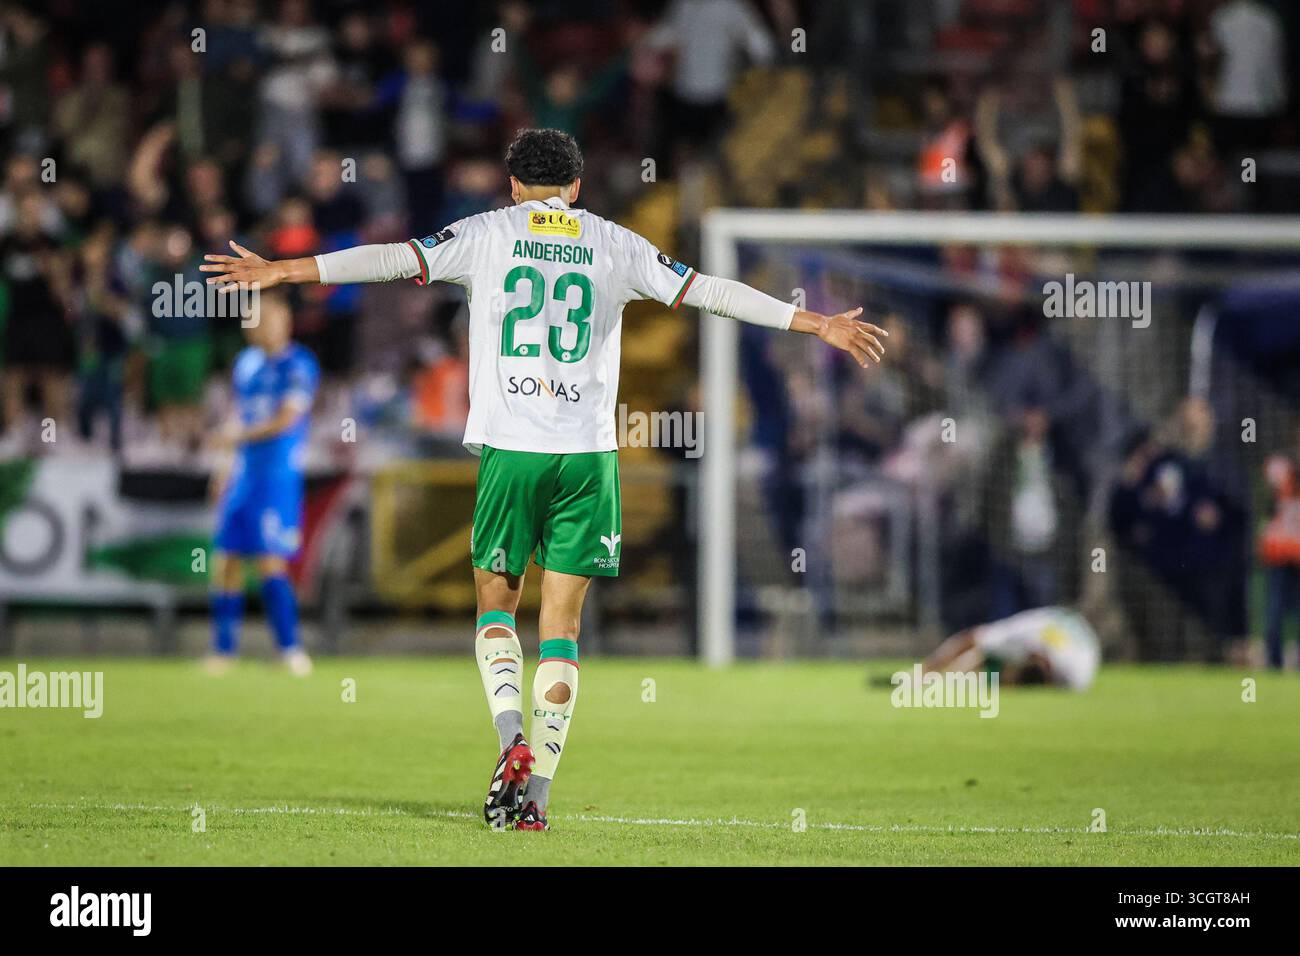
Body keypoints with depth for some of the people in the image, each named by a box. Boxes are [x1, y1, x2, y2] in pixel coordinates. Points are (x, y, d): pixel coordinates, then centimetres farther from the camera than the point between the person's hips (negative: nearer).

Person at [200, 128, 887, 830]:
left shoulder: (488, 233, 6)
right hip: (588, 454, 1)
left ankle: (512, 741, -12)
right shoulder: (614, 245, 10)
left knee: (495, 603, 13)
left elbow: (393, 260, -1)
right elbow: (708, 291, 11)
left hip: (509, 448, -1)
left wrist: (282, 271, 1)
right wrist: (820, 325, 18)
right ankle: (536, 793, -1)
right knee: (561, 624, 4)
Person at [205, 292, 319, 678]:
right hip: (244, 473, 7)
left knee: (271, 563, -12)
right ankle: (224, 650, 11)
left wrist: (238, 435, -9)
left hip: (279, 476, -7)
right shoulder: (246, 363, 14)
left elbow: (285, 420, -16)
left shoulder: (298, 366, -8)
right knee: (225, 561, 4)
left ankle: (291, 649, -8)